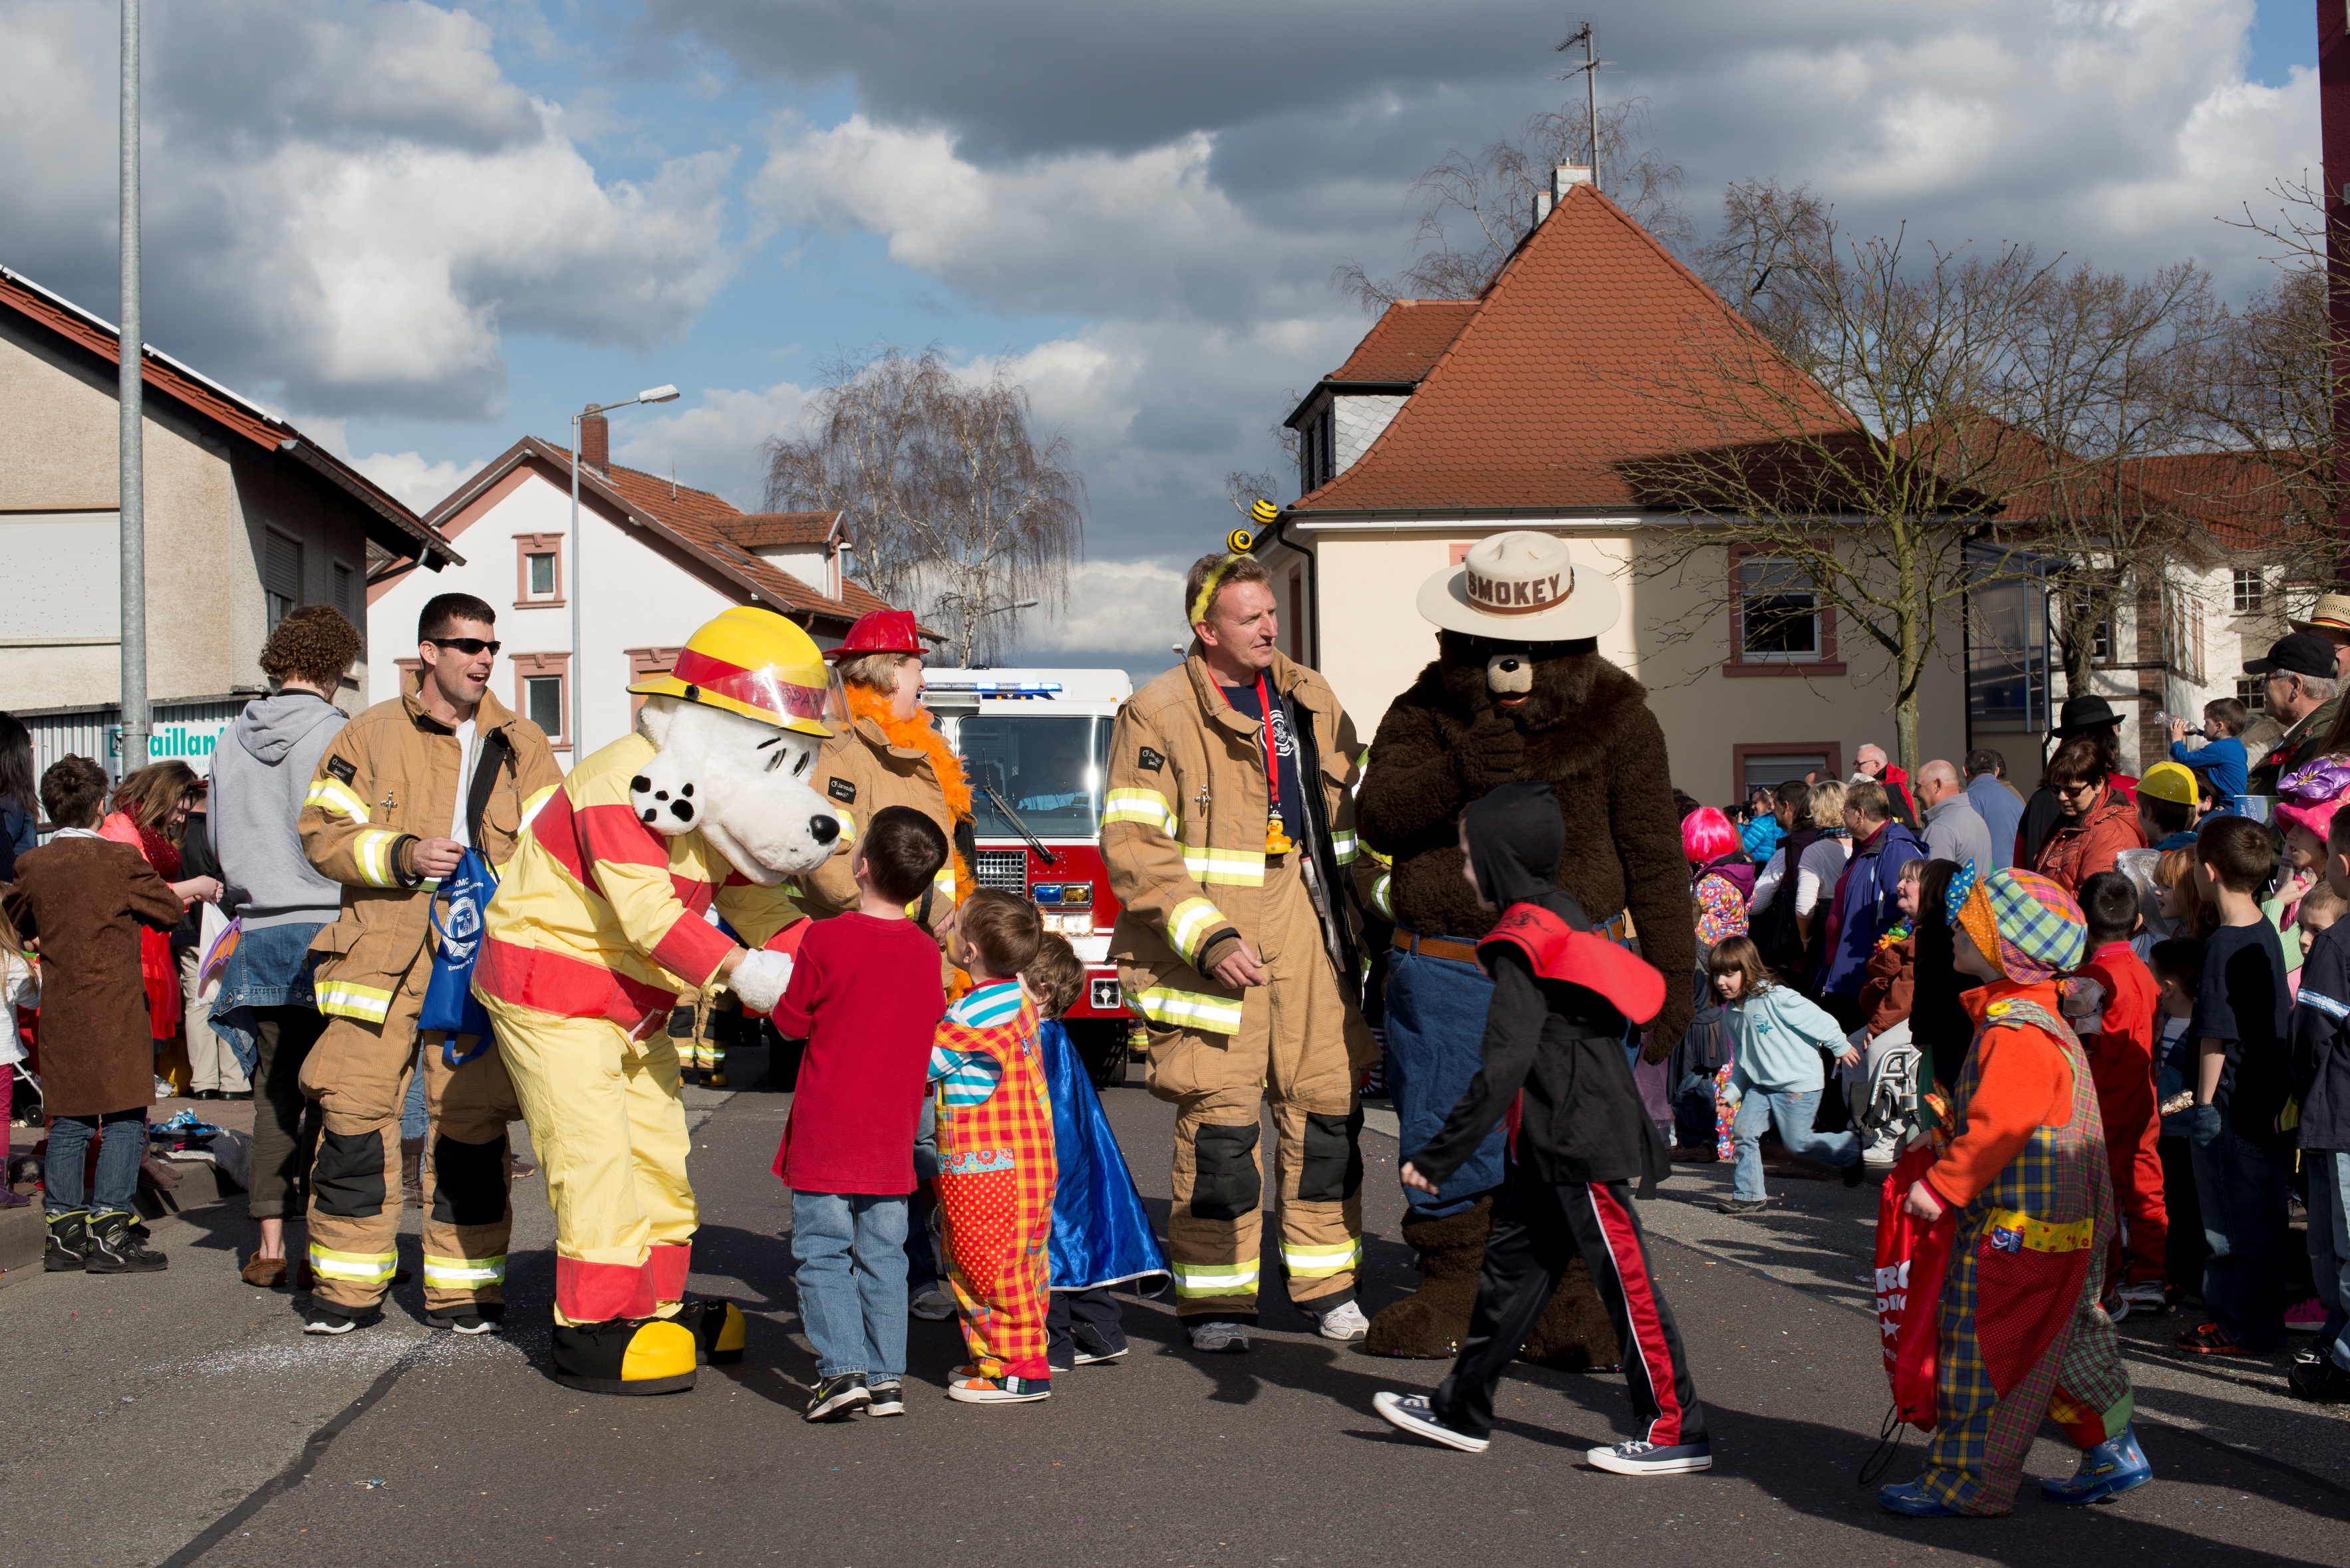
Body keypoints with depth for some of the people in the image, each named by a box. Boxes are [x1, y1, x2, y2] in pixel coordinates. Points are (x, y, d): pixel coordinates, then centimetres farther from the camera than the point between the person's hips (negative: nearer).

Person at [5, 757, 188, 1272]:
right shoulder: (120, 861, -10)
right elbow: (167, 911, 1)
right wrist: (192, 889, 21)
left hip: (58, 1012, 6)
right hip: (114, 1010, -6)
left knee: (68, 1123, 12)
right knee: (124, 1121, -2)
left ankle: (63, 1231, 13)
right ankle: (109, 1232, -5)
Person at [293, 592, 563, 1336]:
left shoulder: (522, 746, 11)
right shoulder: (370, 736, 9)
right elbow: (322, 832, 3)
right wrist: (403, 855, -12)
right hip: (381, 953, 0)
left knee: (472, 1115, 2)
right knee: (355, 1107, -3)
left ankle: (463, 1285, 13)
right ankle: (347, 1281, 10)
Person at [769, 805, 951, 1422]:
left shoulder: (826, 940, -13)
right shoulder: (926, 952, 1)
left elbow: (792, 1019, -3)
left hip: (826, 1136, -4)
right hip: (892, 1139, 4)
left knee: (822, 1254, 1)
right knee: (883, 1256, 11)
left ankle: (842, 1368, -8)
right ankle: (887, 1376, 10)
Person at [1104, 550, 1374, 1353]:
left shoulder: (1309, 698, 11)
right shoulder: (1156, 715, -7)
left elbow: (1350, 809, 22)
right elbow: (1132, 847, -12)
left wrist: (1359, 910, 15)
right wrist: (1208, 937, -19)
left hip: (1305, 926, 5)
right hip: (1207, 935, -5)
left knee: (1327, 1101, 4)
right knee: (1219, 1115, -4)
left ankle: (1327, 1284, 18)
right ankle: (1215, 1301, 9)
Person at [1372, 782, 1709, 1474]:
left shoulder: (1521, 944, -17)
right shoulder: (1563, 915, 13)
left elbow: (1504, 1067, -23)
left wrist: (1439, 1155, -19)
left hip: (1583, 1145, -10)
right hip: (1556, 1144, 10)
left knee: (1626, 1284, -2)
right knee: (1511, 1266, 14)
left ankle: (1676, 1433, 6)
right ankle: (1461, 1410, 22)